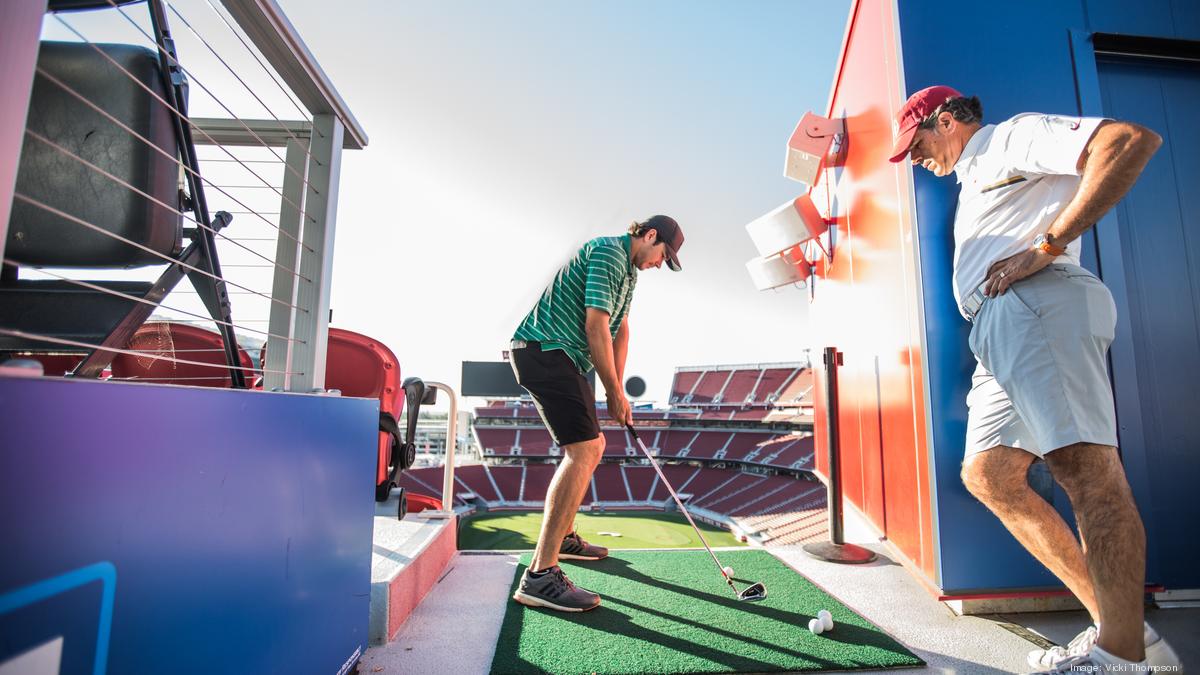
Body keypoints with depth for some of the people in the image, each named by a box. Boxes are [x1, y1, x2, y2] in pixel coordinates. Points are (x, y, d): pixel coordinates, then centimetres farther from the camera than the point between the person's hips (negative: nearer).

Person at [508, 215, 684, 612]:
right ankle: (539, 575, -17)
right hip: (544, 350, -11)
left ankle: (564, 537, 34)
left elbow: (620, 330, 18)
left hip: (560, 357, 11)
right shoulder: (608, 253, -12)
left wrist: (615, 389, 11)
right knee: (582, 450, -19)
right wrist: (616, 393, -12)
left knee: (591, 446, 18)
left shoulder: (628, 268, 21)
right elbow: (595, 326, -19)